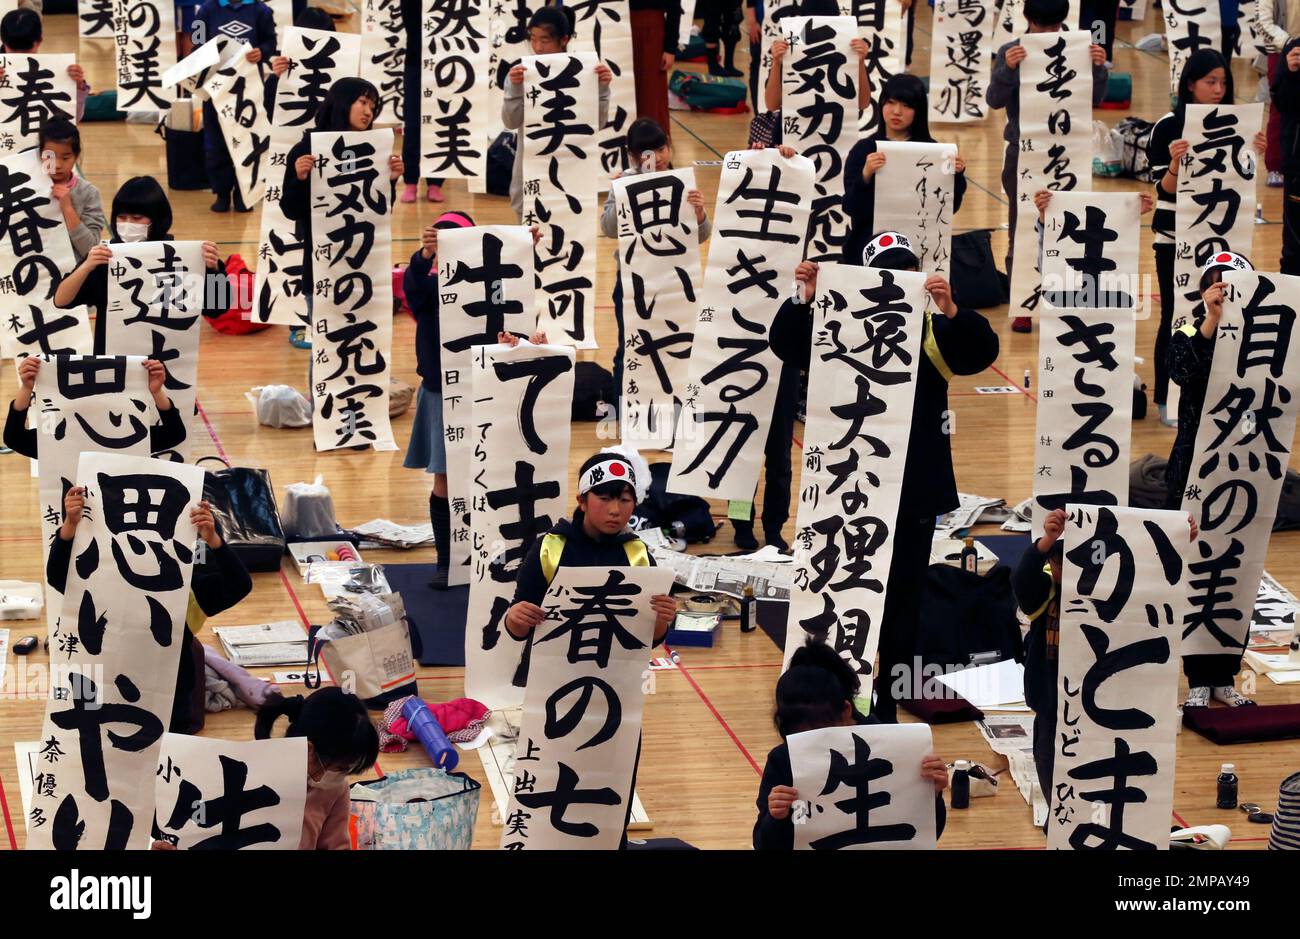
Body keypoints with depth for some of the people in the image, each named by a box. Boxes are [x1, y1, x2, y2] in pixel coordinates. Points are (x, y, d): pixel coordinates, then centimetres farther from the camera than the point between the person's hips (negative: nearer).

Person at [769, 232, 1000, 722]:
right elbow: (787, 346, -5)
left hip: (914, 491, 0)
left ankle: (886, 705, 16)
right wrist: (804, 300, -24)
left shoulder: (937, 331, 1)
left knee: (902, 602, 7)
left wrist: (950, 311, -31)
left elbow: (982, 352, -13)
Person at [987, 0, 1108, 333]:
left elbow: (1094, 99, 1)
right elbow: (995, 100, -10)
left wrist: (1098, 68, -17)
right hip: (1023, 152, -1)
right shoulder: (1011, 52, -4)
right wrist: (1008, 69, -28)